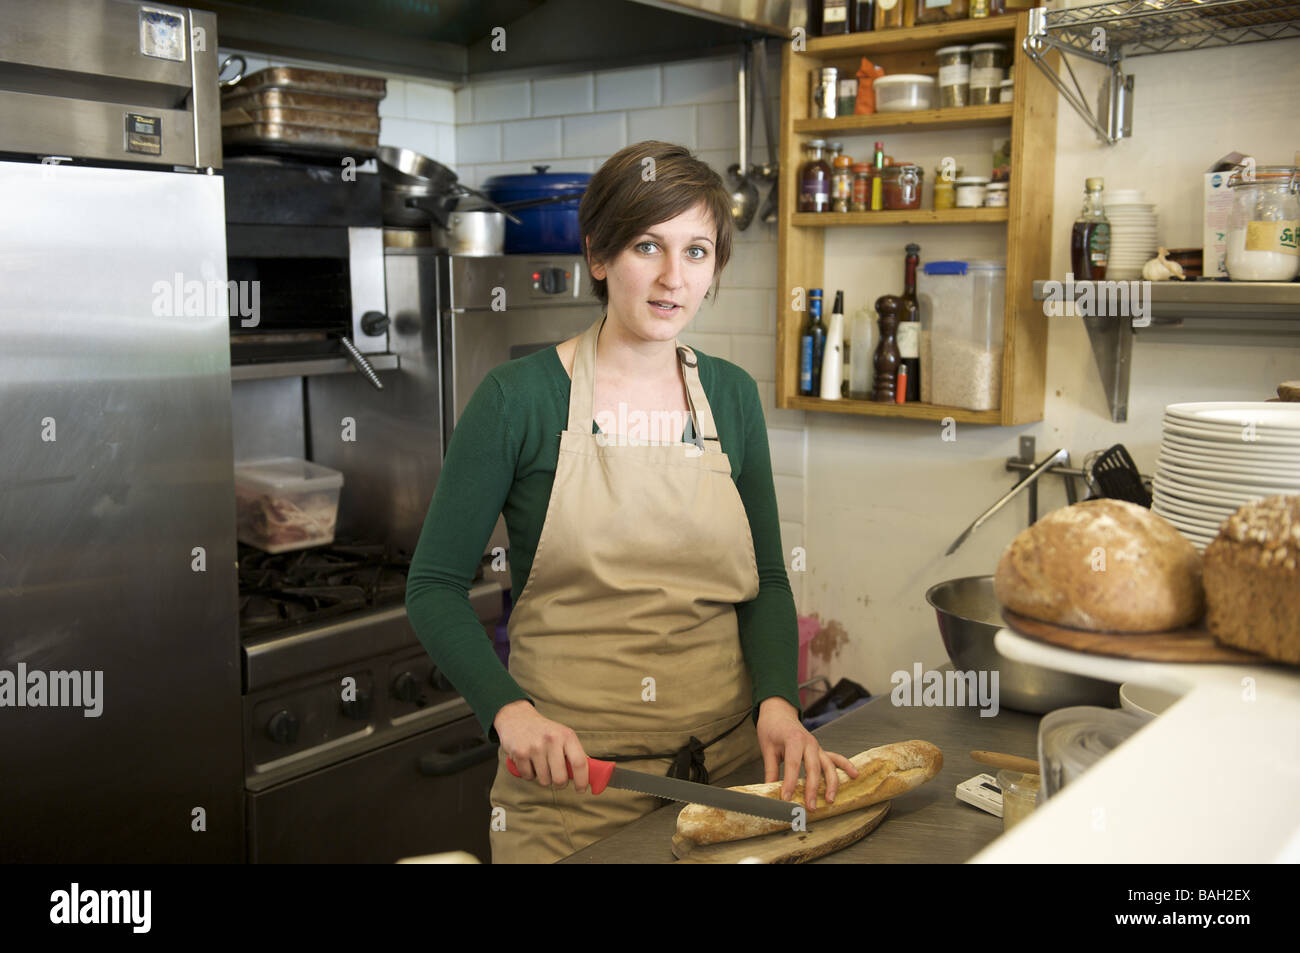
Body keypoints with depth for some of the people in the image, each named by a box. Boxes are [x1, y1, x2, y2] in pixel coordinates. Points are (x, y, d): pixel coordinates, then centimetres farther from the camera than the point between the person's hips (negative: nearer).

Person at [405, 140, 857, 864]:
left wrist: (778, 700, -12)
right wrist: (509, 710, -20)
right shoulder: (520, 397, -10)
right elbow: (436, 584, -6)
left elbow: (766, 579, 5)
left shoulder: (733, 396, 2)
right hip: (568, 767, -3)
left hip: (727, 753, 4)